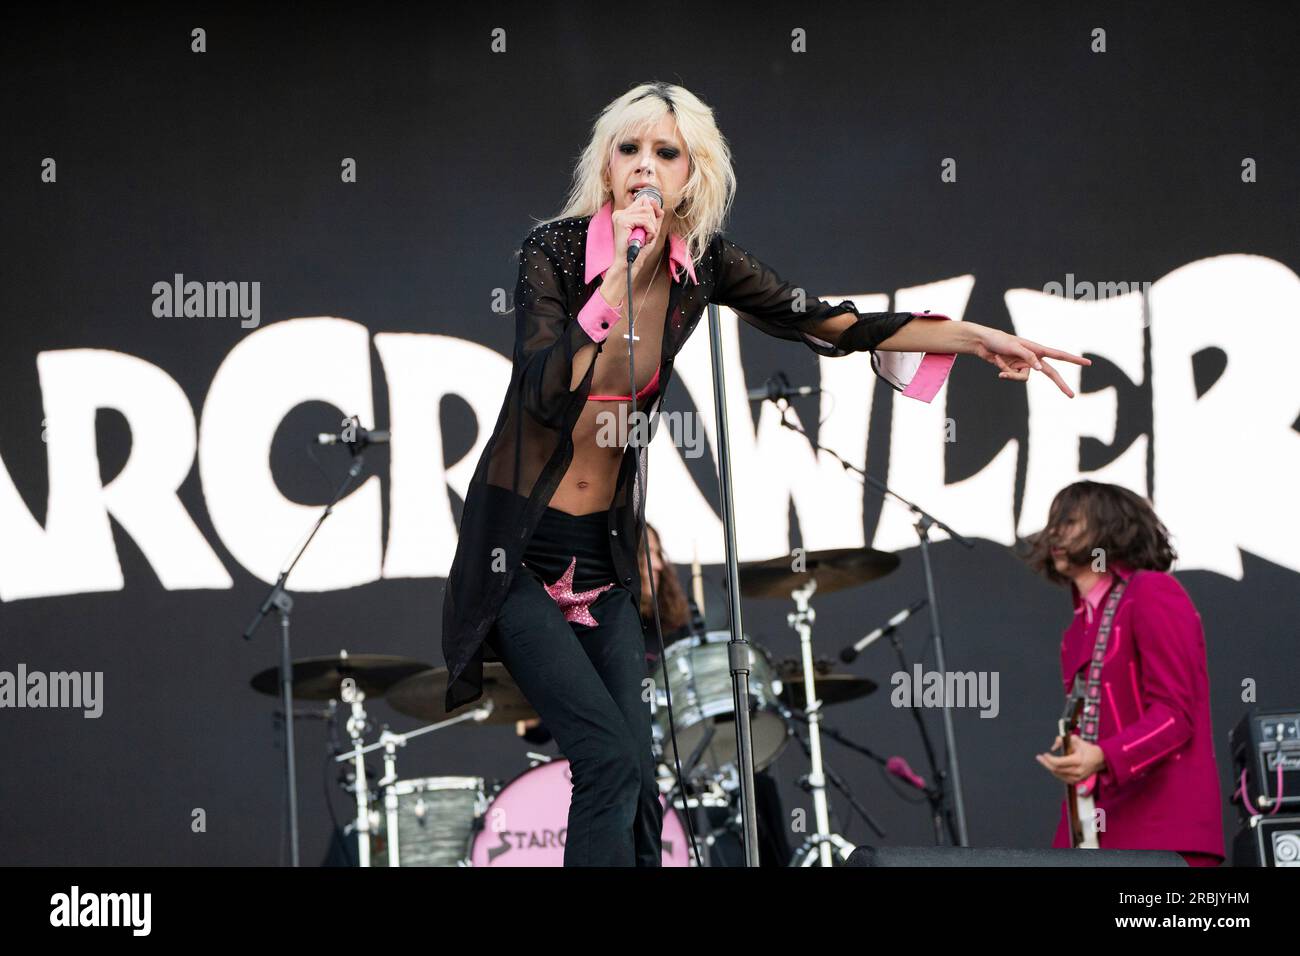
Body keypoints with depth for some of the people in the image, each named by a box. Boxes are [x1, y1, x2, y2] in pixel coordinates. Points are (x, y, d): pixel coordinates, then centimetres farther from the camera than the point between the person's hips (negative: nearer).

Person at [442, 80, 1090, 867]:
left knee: (636, 777, -2)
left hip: (606, 547, 5)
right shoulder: (555, 248, -14)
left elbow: (823, 321, 2)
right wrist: (621, 274, -30)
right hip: (520, 545, -5)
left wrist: (975, 338, -5)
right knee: (611, 760, -17)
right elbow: (549, 393, -25)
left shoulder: (703, 264, 0)